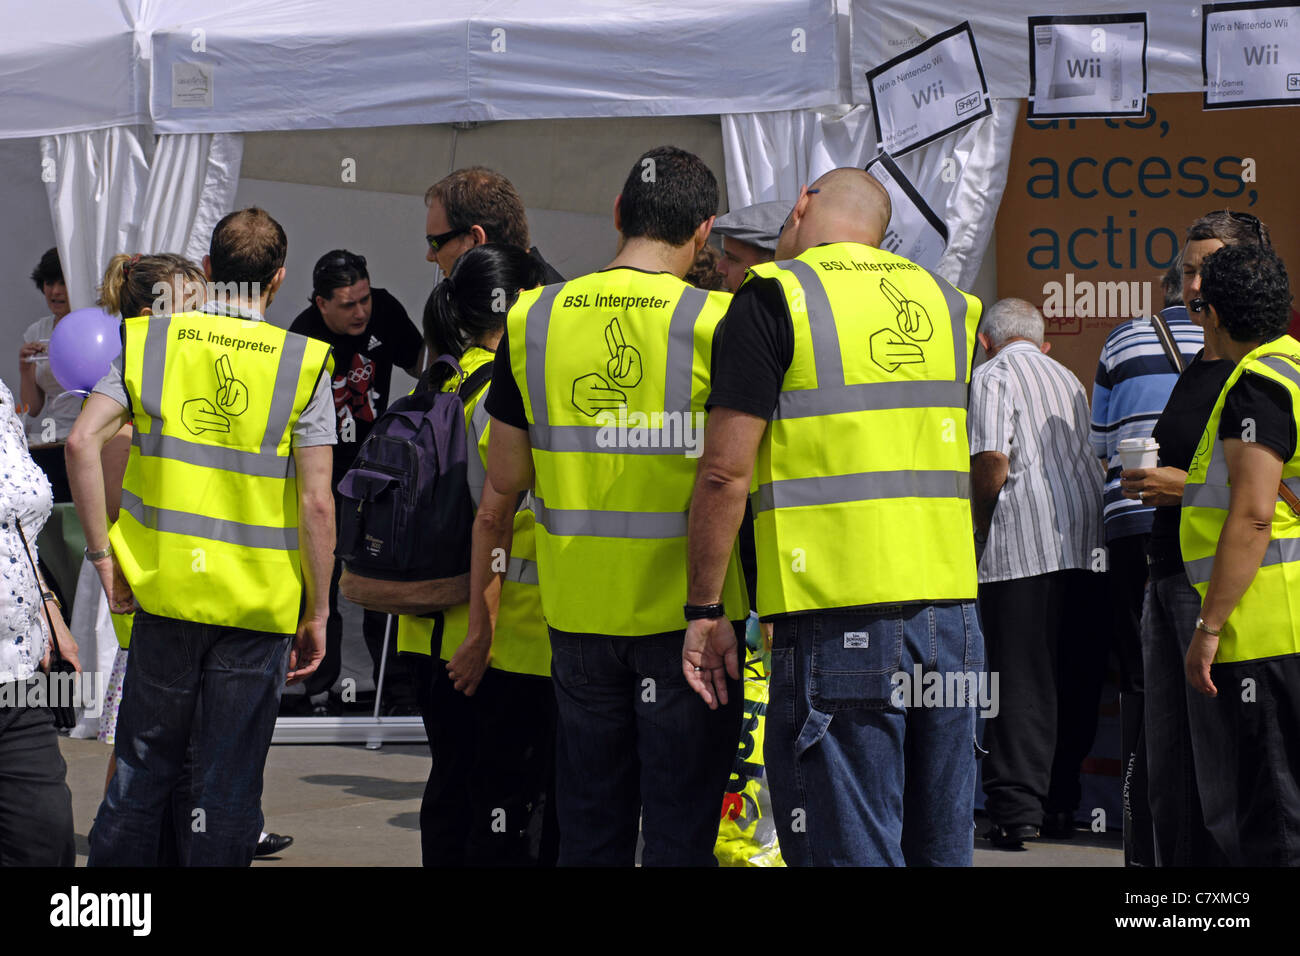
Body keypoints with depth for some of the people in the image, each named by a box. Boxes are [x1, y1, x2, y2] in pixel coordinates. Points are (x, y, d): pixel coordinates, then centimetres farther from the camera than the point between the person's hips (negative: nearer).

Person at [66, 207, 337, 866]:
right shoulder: (304, 364, -5)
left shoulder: (147, 340, 1)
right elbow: (316, 503, -8)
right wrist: (317, 612, 1)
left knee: (140, 777, 12)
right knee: (231, 793, 7)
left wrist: (102, 553, -1)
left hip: (165, 592, 2)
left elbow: (82, 443, -8)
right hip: (259, 610, -2)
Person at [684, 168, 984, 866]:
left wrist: (704, 609, -3)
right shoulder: (944, 302, 15)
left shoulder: (774, 297, -4)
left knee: (851, 850, -4)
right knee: (940, 850, 13)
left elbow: (725, 471, -10)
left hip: (838, 627, -6)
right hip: (952, 620, 6)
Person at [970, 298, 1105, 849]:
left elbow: (992, 459, -13)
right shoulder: (1068, 378, 22)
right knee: (1075, 680, 11)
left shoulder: (993, 375, 0)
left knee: (1019, 680, -5)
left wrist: (979, 526, -1)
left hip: (1023, 546, -6)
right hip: (1087, 543, 6)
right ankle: (1062, 803, 17)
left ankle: (1017, 809, -8)